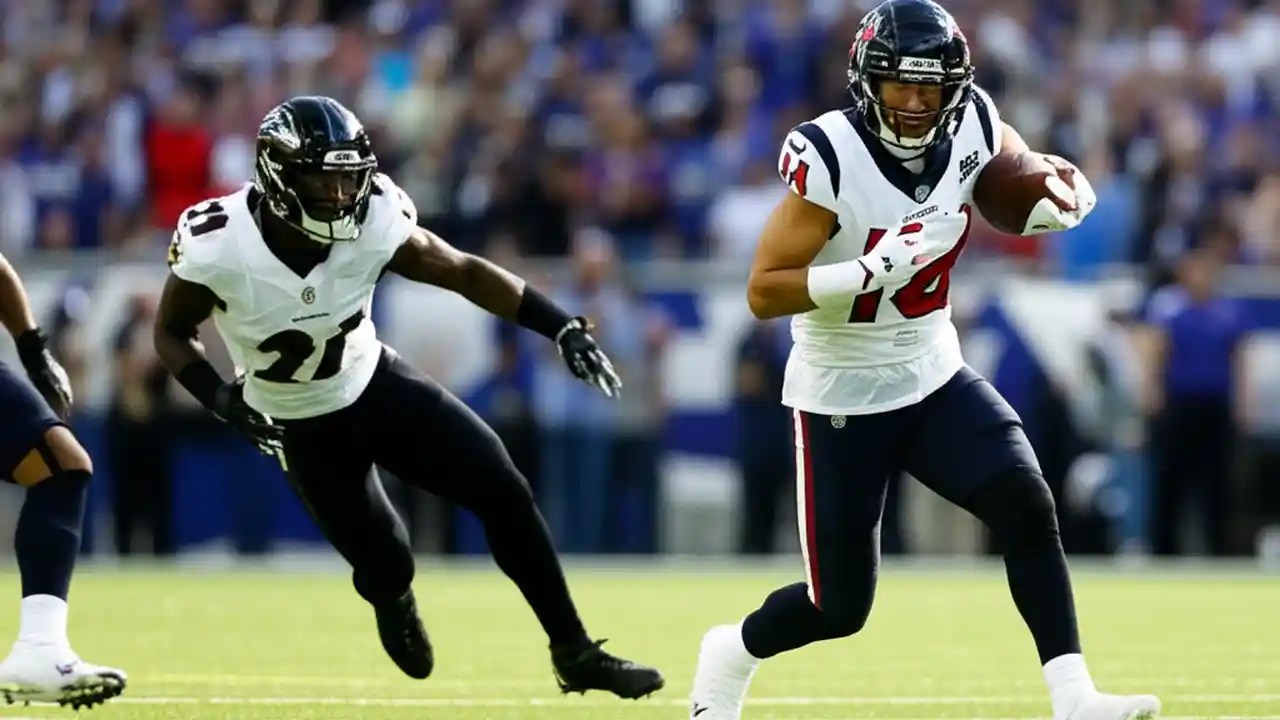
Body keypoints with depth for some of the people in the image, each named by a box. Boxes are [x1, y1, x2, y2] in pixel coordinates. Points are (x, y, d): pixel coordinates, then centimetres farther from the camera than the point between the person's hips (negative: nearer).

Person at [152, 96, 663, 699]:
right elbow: (172, 334, -11)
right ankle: (393, 601, 37)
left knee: (504, 494, -9)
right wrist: (220, 397, -29)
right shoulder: (216, 247, -29)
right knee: (384, 567, -5)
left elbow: (465, 273, -12)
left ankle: (574, 653, 4)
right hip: (306, 427, -2)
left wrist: (563, 329, -20)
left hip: (377, 384, 2)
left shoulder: (371, 225, -24)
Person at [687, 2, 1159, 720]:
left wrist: (1065, 197, -14)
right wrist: (876, 268, -35)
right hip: (842, 397, -4)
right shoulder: (829, 156, -24)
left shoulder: (971, 125, -8)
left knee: (1027, 506, -19)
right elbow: (764, 292, -24)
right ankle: (731, 654, 35)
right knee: (841, 607, 5)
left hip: (934, 378, 4)